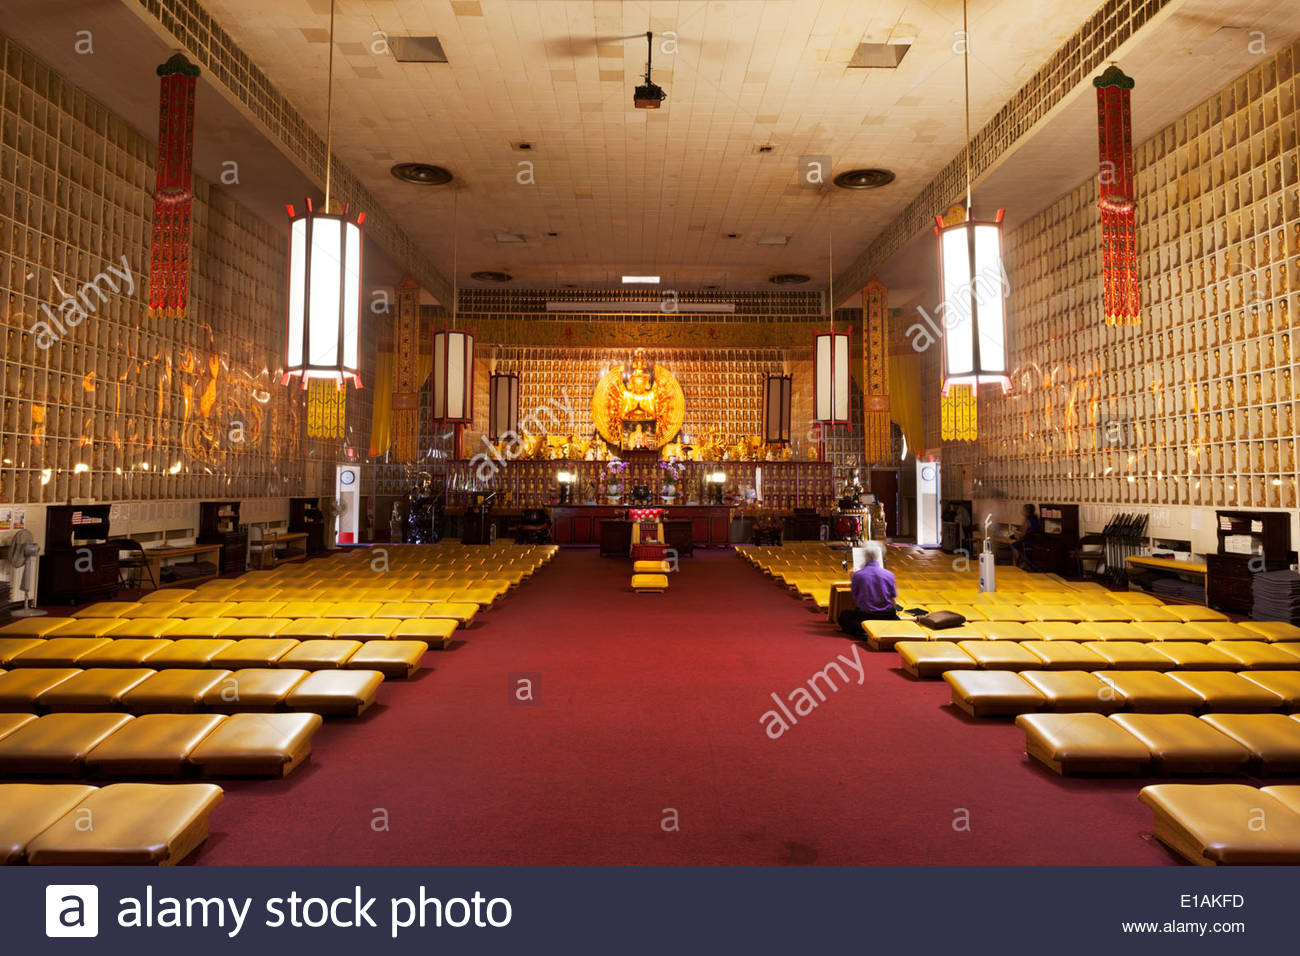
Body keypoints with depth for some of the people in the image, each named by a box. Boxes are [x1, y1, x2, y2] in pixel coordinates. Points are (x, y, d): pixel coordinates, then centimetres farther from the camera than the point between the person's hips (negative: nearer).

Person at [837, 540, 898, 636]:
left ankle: (861, 629, -8)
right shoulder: (889, 574, -8)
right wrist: (894, 611, 22)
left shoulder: (857, 575, -13)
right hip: (886, 616, 2)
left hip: (865, 615, -2)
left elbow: (855, 598, -2)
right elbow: (893, 598, 1)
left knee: (843, 616, 23)